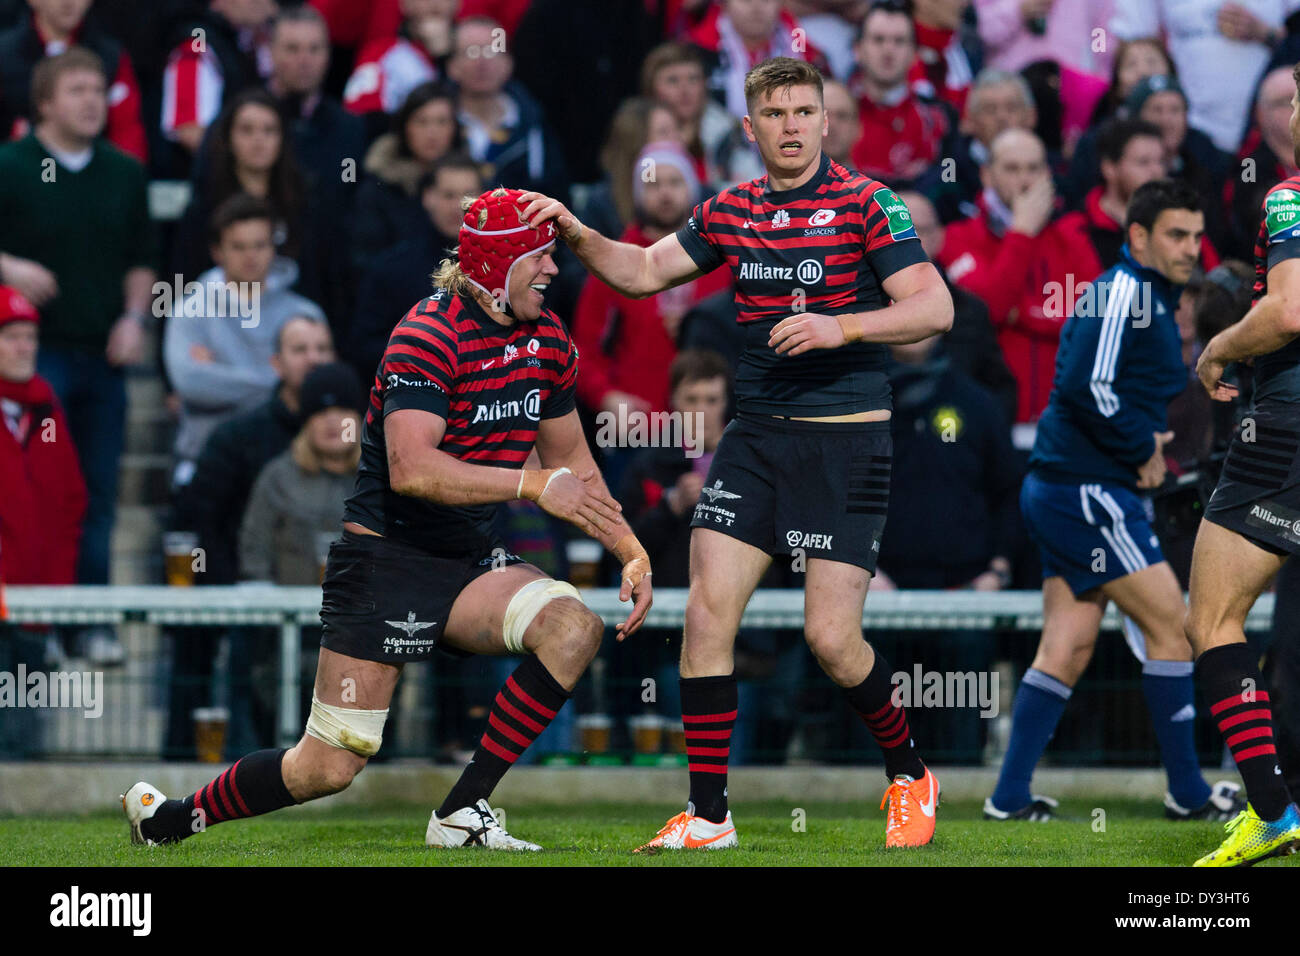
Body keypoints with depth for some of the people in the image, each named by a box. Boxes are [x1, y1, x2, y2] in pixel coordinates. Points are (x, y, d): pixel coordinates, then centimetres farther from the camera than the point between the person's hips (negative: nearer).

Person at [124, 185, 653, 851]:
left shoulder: (546, 338, 6)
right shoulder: (429, 335, -19)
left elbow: (571, 464, 19)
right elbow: (411, 470, -33)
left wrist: (631, 550, 8)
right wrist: (531, 484, -35)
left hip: (469, 560, 7)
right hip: (385, 556, -7)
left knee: (573, 627, -22)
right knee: (330, 766, -9)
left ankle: (461, 815, -13)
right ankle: (167, 818, 15)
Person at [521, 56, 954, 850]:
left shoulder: (865, 204, -7)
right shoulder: (730, 211, 9)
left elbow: (935, 307, -11)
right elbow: (644, 271, 20)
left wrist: (841, 327, -22)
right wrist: (574, 233, 4)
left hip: (845, 441, -5)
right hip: (755, 437, 5)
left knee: (831, 639, -10)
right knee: (708, 612, -6)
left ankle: (911, 776, 17)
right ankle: (708, 817, 1)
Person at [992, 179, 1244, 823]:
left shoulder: (1151, 297, 19)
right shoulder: (1122, 292, -13)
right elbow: (1086, 387, -24)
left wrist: (1146, 440, 7)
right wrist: (1144, 448, -13)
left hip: (1068, 495, 10)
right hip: (1086, 490, -10)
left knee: (1068, 649, 7)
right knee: (1171, 624, -6)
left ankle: (1009, 797, 5)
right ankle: (1187, 792, 0)